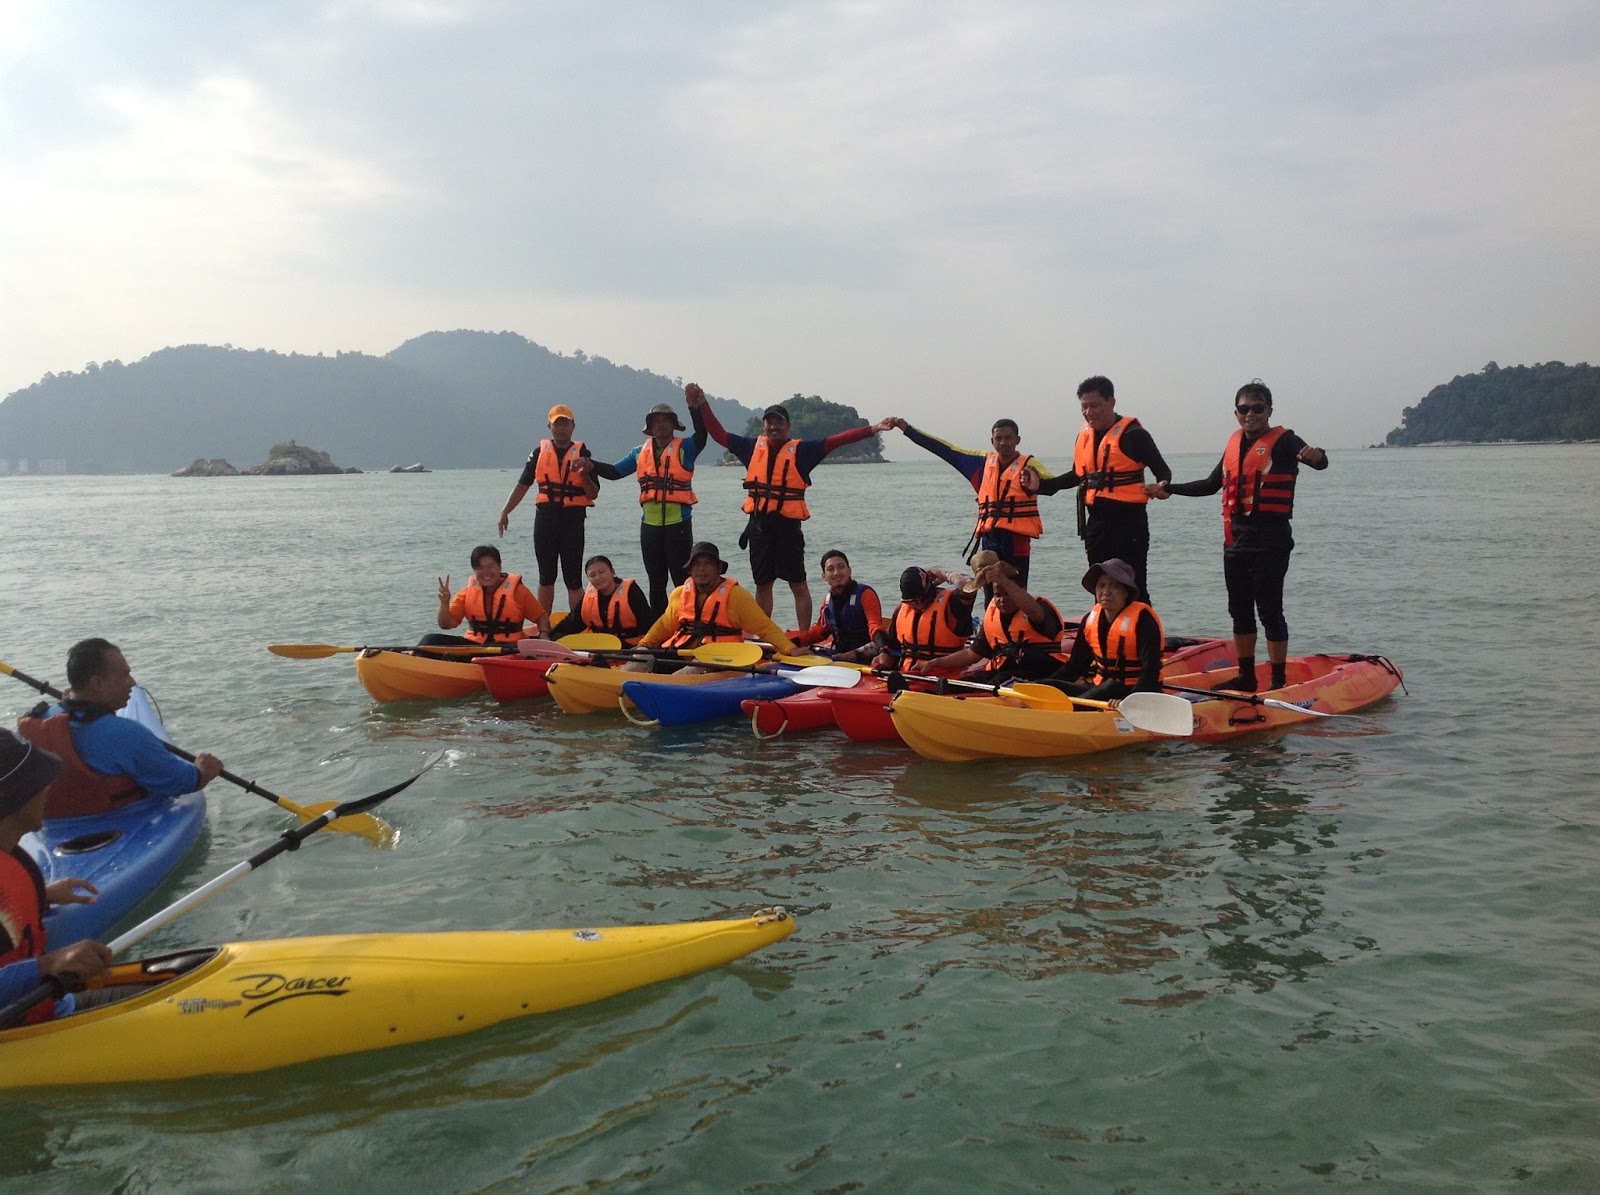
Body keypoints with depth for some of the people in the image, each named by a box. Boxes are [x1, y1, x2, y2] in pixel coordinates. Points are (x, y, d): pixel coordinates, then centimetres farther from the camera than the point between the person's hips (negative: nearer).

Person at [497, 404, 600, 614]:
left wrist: (584, 474, -16)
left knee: (573, 579, -1)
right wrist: (505, 511, 2)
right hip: (545, 518, 2)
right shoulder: (540, 452, 8)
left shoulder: (581, 453, 3)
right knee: (546, 577, 10)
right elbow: (522, 485, 11)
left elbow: (594, 494, 1)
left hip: (572, 519, -2)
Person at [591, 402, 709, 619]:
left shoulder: (685, 448, 0)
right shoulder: (641, 452, 14)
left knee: (682, 579, -4)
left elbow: (701, 435, -20)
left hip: (678, 523, -5)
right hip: (650, 524, 5)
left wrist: (695, 406, -29)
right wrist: (591, 465, 0)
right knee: (656, 581, 11)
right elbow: (614, 472, 15)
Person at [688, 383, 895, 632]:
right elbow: (719, 434, 14)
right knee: (762, 584, 11)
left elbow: (836, 440, -7)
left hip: (788, 524, -4)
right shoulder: (753, 447, 10)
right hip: (759, 524, 4)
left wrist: (874, 429, -14)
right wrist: (702, 405, 7)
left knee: (797, 584, -1)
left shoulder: (801, 450, 0)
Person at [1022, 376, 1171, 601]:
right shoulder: (1084, 434, 11)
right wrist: (1042, 484, 16)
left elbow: (1162, 470, -6)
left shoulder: (1132, 434, -9)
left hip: (1128, 519, -7)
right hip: (1097, 521, 7)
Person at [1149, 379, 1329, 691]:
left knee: (1270, 610, -5)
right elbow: (1211, 484, 25)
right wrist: (1169, 489, 21)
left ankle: (1279, 680, 2)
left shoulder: (1282, 440, -6)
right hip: (1236, 539, 7)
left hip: (1270, 540, -7)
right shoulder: (1235, 443, 14)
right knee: (1240, 610, 12)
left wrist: (1315, 457, -47)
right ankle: (1246, 676, 22)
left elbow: (1320, 463, -23)